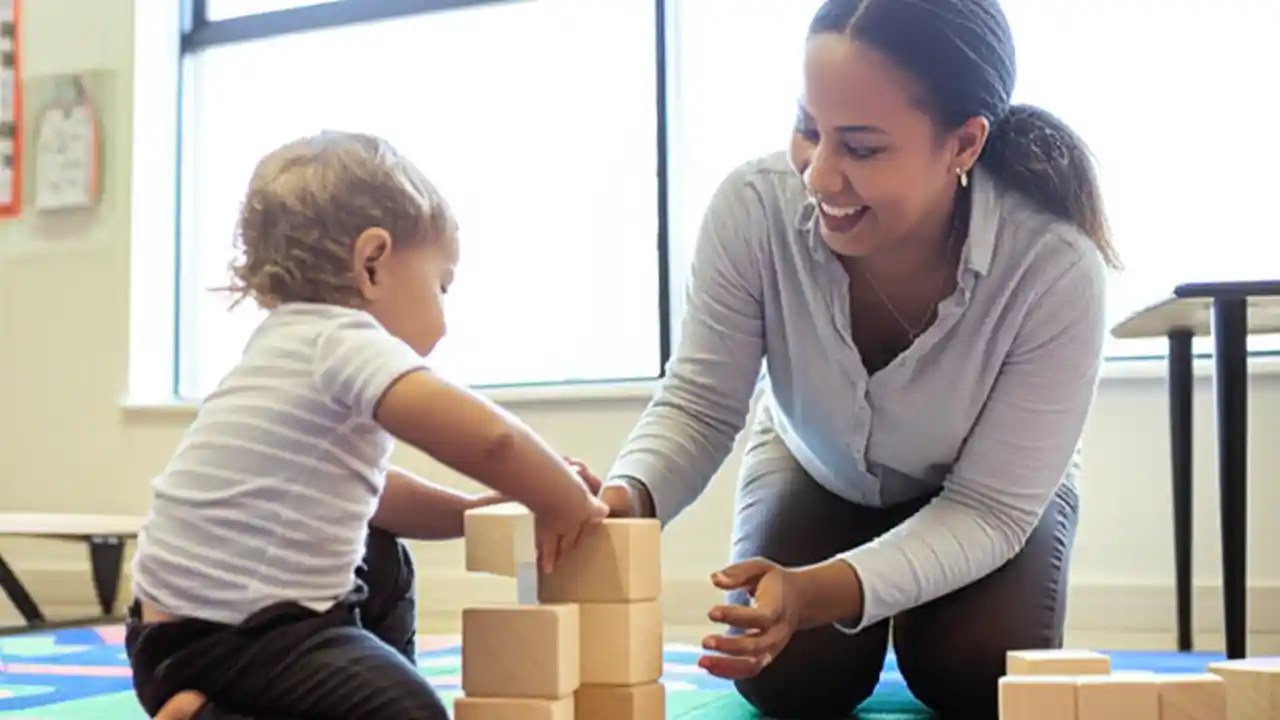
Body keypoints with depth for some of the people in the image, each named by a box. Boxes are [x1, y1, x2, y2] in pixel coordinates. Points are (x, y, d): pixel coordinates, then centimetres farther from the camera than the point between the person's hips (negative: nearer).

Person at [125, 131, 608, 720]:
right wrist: (565, 503, -12)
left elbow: (372, 496, 24)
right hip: (219, 641, -11)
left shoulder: (299, 346, 12)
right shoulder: (343, 339, -18)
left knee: (381, 560, 31)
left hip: (213, 611, 11)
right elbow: (488, 439, -31)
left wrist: (483, 510, 15)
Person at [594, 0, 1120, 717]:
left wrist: (822, 591, -48)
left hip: (994, 499, -1)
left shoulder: (1057, 269, -38)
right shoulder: (754, 207, -35)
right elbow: (698, 407, -24)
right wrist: (627, 498, -47)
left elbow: (989, 507, -32)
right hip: (815, 472, 1)